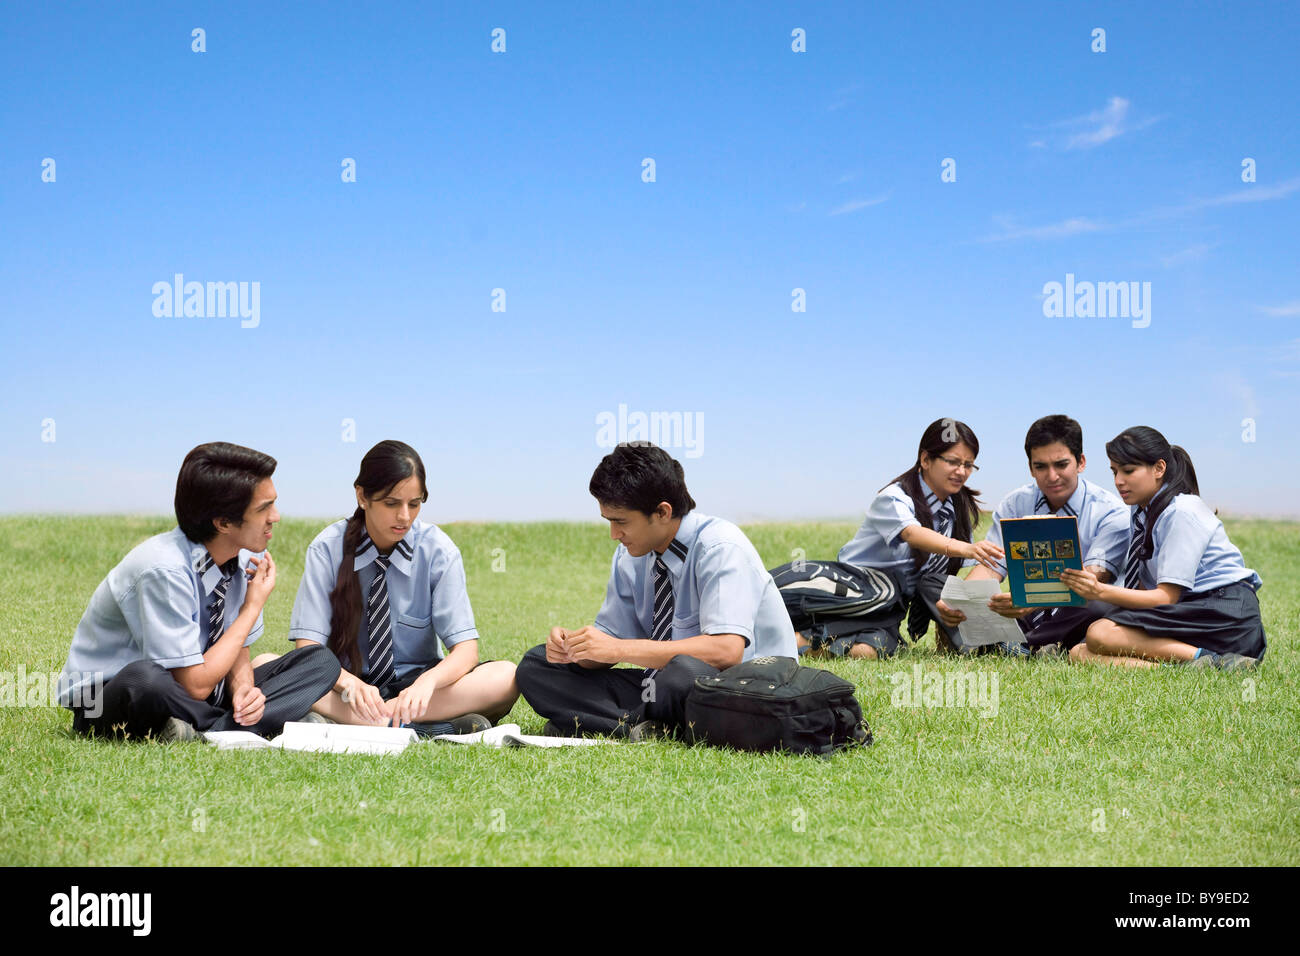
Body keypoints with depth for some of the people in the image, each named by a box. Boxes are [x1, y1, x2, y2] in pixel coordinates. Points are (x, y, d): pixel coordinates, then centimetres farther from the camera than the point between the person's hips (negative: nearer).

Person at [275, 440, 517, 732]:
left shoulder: (438, 550, -7)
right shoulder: (328, 549, -8)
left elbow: (466, 650, -12)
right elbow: (308, 647, -15)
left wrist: (428, 681, -35)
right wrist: (349, 683, -37)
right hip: (345, 687, 0)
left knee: (505, 678, -27)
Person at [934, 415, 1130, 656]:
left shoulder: (1110, 512, -8)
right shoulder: (1014, 505, 6)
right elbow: (991, 566, -3)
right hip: (1029, 618, 3)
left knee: (1099, 609, -38)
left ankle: (1017, 647, -25)